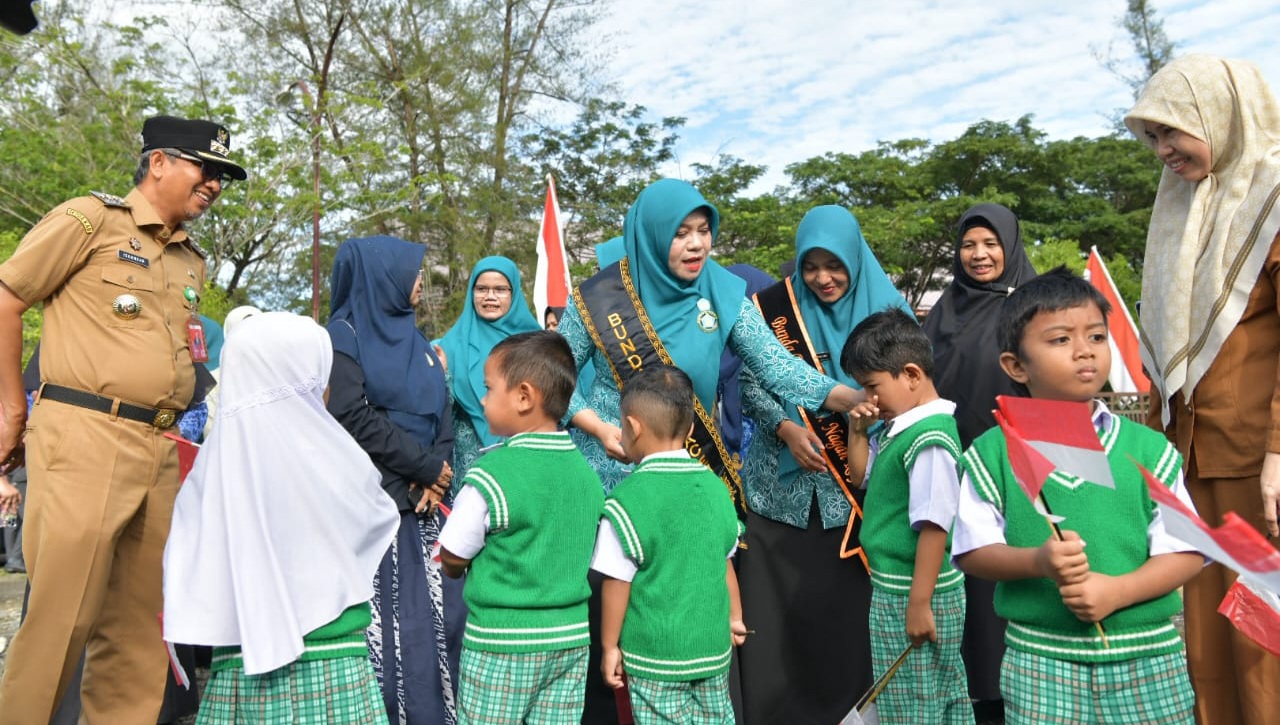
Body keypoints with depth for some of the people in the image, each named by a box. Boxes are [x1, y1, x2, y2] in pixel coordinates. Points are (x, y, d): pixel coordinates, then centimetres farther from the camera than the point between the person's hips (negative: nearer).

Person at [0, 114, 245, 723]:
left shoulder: (191, 262, 19)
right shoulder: (91, 218, 1)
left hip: (160, 452, 7)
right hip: (83, 438, -6)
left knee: (138, 623, 10)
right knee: (62, 616, -5)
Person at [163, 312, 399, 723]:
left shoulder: (215, 461, -5)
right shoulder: (333, 458, -10)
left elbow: (184, 567, 1)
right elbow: (381, 519, 8)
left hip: (241, 664, 3)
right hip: (330, 662, -3)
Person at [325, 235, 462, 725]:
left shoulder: (415, 340, 18)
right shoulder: (346, 334, -1)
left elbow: (442, 414, 13)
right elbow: (353, 417, -13)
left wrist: (436, 474, -6)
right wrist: (426, 467, -10)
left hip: (426, 500, 6)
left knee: (442, 612, 4)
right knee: (388, 624, -6)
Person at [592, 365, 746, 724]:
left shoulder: (628, 498, -17)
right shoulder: (715, 487, -1)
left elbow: (618, 582, -12)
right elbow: (725, 563, 10)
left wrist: (610, 646, 1)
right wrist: (734, 618, 24)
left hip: (655, 654, -5)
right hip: (713, 647, 5)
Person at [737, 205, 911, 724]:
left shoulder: (885, 309, 2)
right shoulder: (775, 306, 1)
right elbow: (750, 383, 2)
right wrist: (785, 427, -14)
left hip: (858, 484, 0)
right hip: (783, 482, 0)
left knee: (847, 603, 1)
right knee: (776, 605, 2)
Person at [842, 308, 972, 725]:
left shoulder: (929, 439, -23)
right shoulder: (893, 429, 5)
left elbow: (934, 525, -24)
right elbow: (862, 476, 20)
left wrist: (919, 602, -21)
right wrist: (858, 429, 4)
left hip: (913, 595, -9)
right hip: (891, 589, 9)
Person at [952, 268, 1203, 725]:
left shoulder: (1148, 449, 1)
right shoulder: (991, 454, -2)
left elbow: (1187, 551, 0)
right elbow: (972, 551, -2)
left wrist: (1116, 590, -16)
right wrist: (1037, 561, -21)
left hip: (1148, 657, 2)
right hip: (1040, 660, -1)